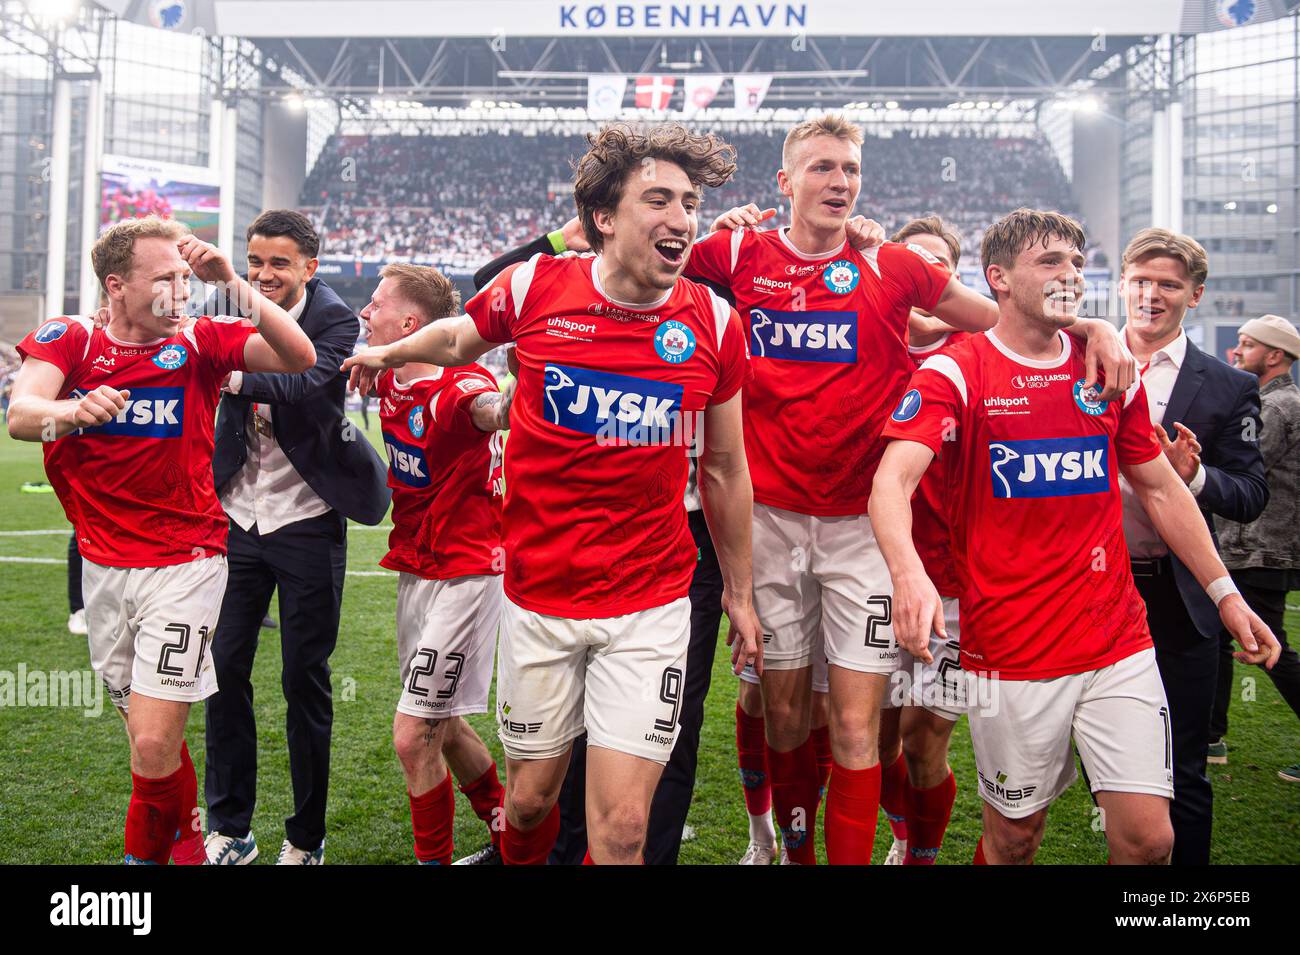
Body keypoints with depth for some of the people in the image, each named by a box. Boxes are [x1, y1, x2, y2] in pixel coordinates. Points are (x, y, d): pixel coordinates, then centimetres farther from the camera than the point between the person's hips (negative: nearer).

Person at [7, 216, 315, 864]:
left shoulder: (200, 342, -4)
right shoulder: (68, 339, 0)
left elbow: (299, 357, -17)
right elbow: (21, 414, -18)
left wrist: (231, 282, -24)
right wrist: (73, 410, -40)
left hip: (184, 563, -2)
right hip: (102, 566, 3)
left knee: (154, 747, -8)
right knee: (148, 734, 12)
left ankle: (147, 853, 19)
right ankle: (185, 839, 38)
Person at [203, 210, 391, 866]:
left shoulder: (335, 321, -9)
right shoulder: (230, 311, 5)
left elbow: (307, 385, -27)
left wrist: (234, 374, -40)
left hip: (306, 522, -4)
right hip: (237, 517, 4)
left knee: (305, 679, 5)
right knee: (223, 668, 7)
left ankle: (306, 838, 20)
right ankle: (228, 829, 23)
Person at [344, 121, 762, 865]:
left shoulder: (714, 322, -4)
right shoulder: (536, 288, -8)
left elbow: (725, 471, 7)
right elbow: (463, 337, 17)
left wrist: (740, 594, 13)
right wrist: (390, 353, 33)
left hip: (651, 607, 0)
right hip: (539, 600, 1)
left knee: (622, 826, -3)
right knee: (532, 797, 17)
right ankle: (520, 857, 49)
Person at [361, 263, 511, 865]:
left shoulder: (461, 388, -20)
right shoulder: (387, 383, 5)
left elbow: (501, 412, -44)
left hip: (466, 573, -9)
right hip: (415, 572, 9)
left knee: (413, 740, -6)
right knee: (444, 728, 18)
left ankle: (434, 856, 15)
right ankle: (506, 839, 37)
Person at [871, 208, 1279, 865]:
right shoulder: (954, 373, -7)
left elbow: (1161, 489, 18)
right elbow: (893, 479, -22)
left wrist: (1224, 592, 13)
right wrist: (908, 572, -41)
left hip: (1119, 644, 4)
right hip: (1010, 654, -4)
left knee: (1148, 837, 1)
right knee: (1014, 836, 10)